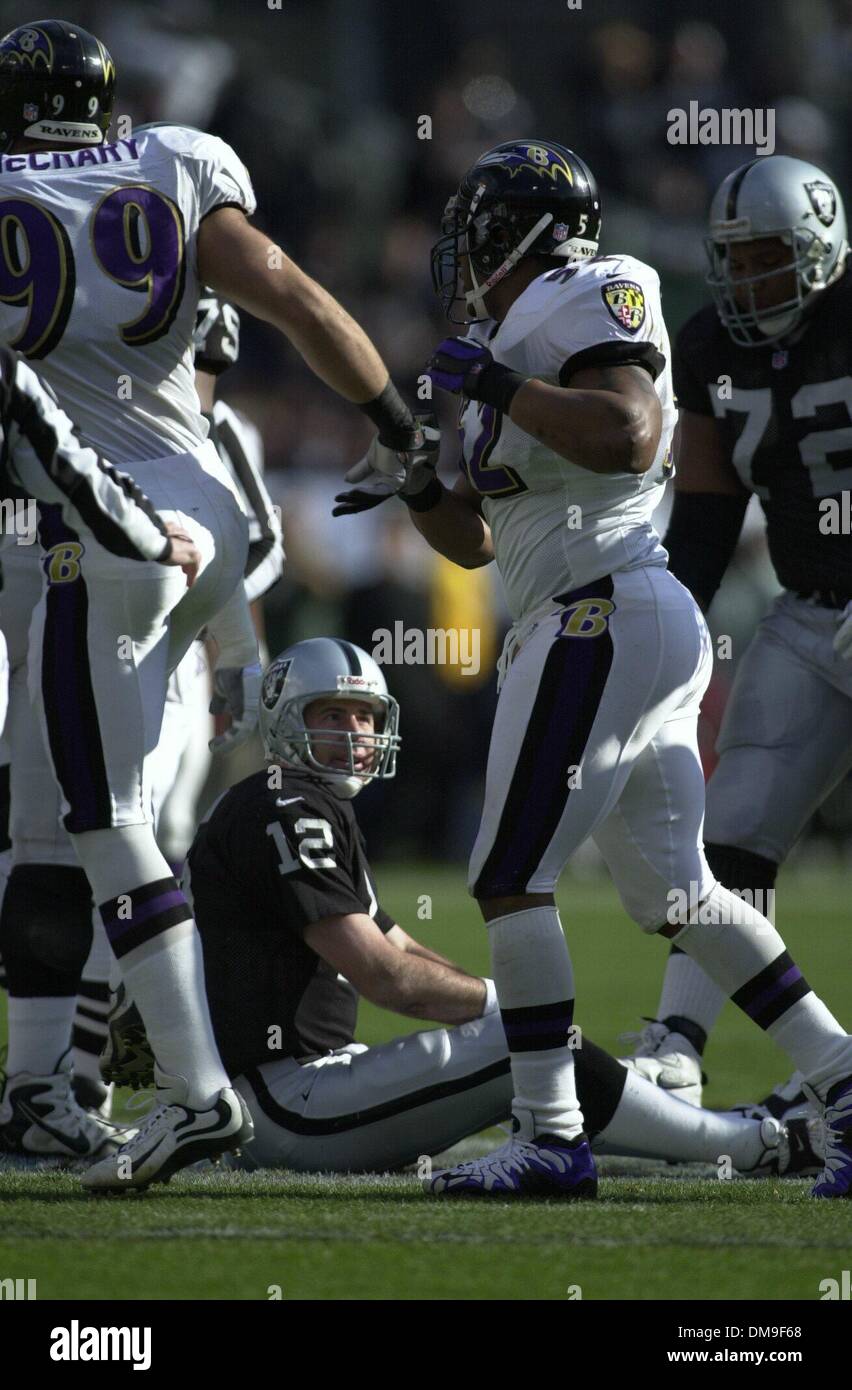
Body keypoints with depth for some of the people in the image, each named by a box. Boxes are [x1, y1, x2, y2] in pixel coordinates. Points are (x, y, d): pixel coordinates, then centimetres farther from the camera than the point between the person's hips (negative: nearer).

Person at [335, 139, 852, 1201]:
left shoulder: (584, 302, -6)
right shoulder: (518, 340, 22)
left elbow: (628, 436, -24)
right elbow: (477, 541, 27)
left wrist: (499, 386, -16)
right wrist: (415, 488, 10)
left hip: (601, 619, -10)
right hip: (656, 630, 10)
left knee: (510, 881, -7)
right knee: (673, 892, 12)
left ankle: (551, 1137, -6)